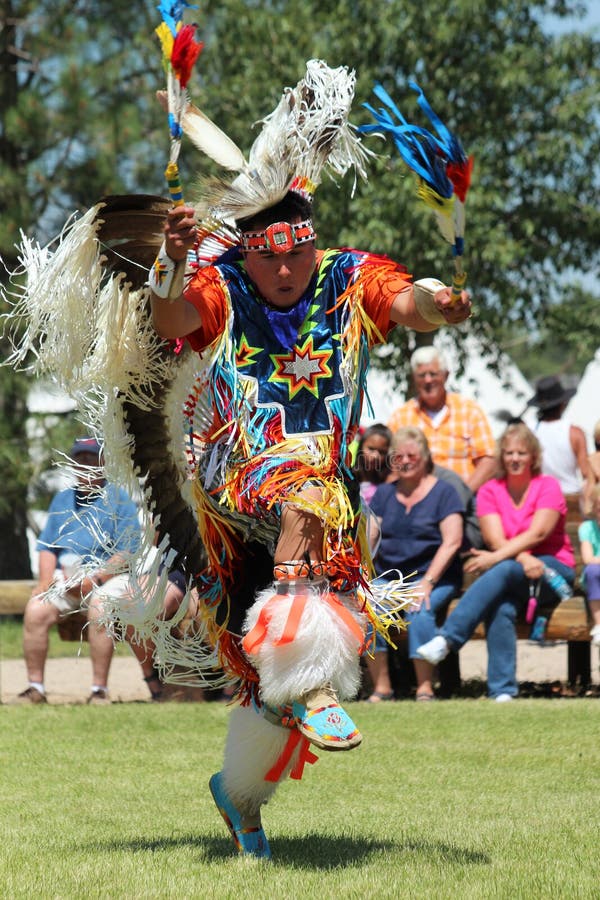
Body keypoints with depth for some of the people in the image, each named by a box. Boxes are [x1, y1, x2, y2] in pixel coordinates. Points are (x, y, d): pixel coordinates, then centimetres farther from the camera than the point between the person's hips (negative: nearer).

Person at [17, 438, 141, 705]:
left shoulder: (118, 500, 6)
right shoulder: (62, 499, 22)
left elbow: (127, 552, -4)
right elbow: (47, 547, 18)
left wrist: (93, 579, -16)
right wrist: (46, 579, -3)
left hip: (107, 576, -4)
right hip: (63, 579, 4)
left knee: (99, 611, -34)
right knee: (35, 611, -22)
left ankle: (100, 690, -30)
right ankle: (35, 688, -18)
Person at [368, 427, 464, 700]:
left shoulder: (443, 491, 2)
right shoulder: (384, 493, 16)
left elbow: (452, 542, -7)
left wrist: (427, 583, -17)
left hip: (433, 576, -3)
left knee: (419, 611, -35)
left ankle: (425, 688, -26)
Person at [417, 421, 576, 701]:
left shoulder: (548, 486, 0)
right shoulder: (490, 491, 8)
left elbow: (538, 533, -14)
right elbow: (495, 540, -5)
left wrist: (496, 558, -26)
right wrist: (525, 559, -24)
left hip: (554, 570, -2)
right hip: (509, 579, 2)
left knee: (503, 571, -35)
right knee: (501, 608, -34)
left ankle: (447, 638, -44)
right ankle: (502, 690, -37)